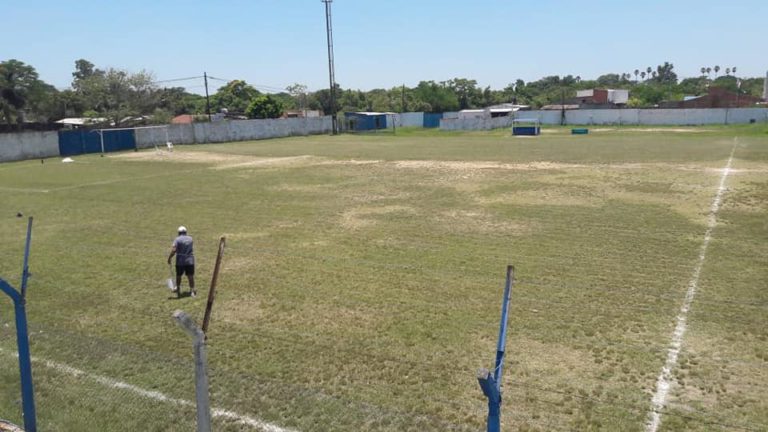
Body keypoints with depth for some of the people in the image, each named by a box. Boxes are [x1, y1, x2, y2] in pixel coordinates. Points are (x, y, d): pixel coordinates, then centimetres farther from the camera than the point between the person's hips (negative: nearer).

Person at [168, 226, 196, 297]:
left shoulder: (177, 239, -7)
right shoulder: (190, 239, 7)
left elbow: (173, 250, -16)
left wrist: (169, 258, -9)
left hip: (180, 261, -2)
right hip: (190, 261, 2)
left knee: (178, 275, 17)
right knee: (190, 276, 2)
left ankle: (178, 288, 34)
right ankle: (192, 290, -2)